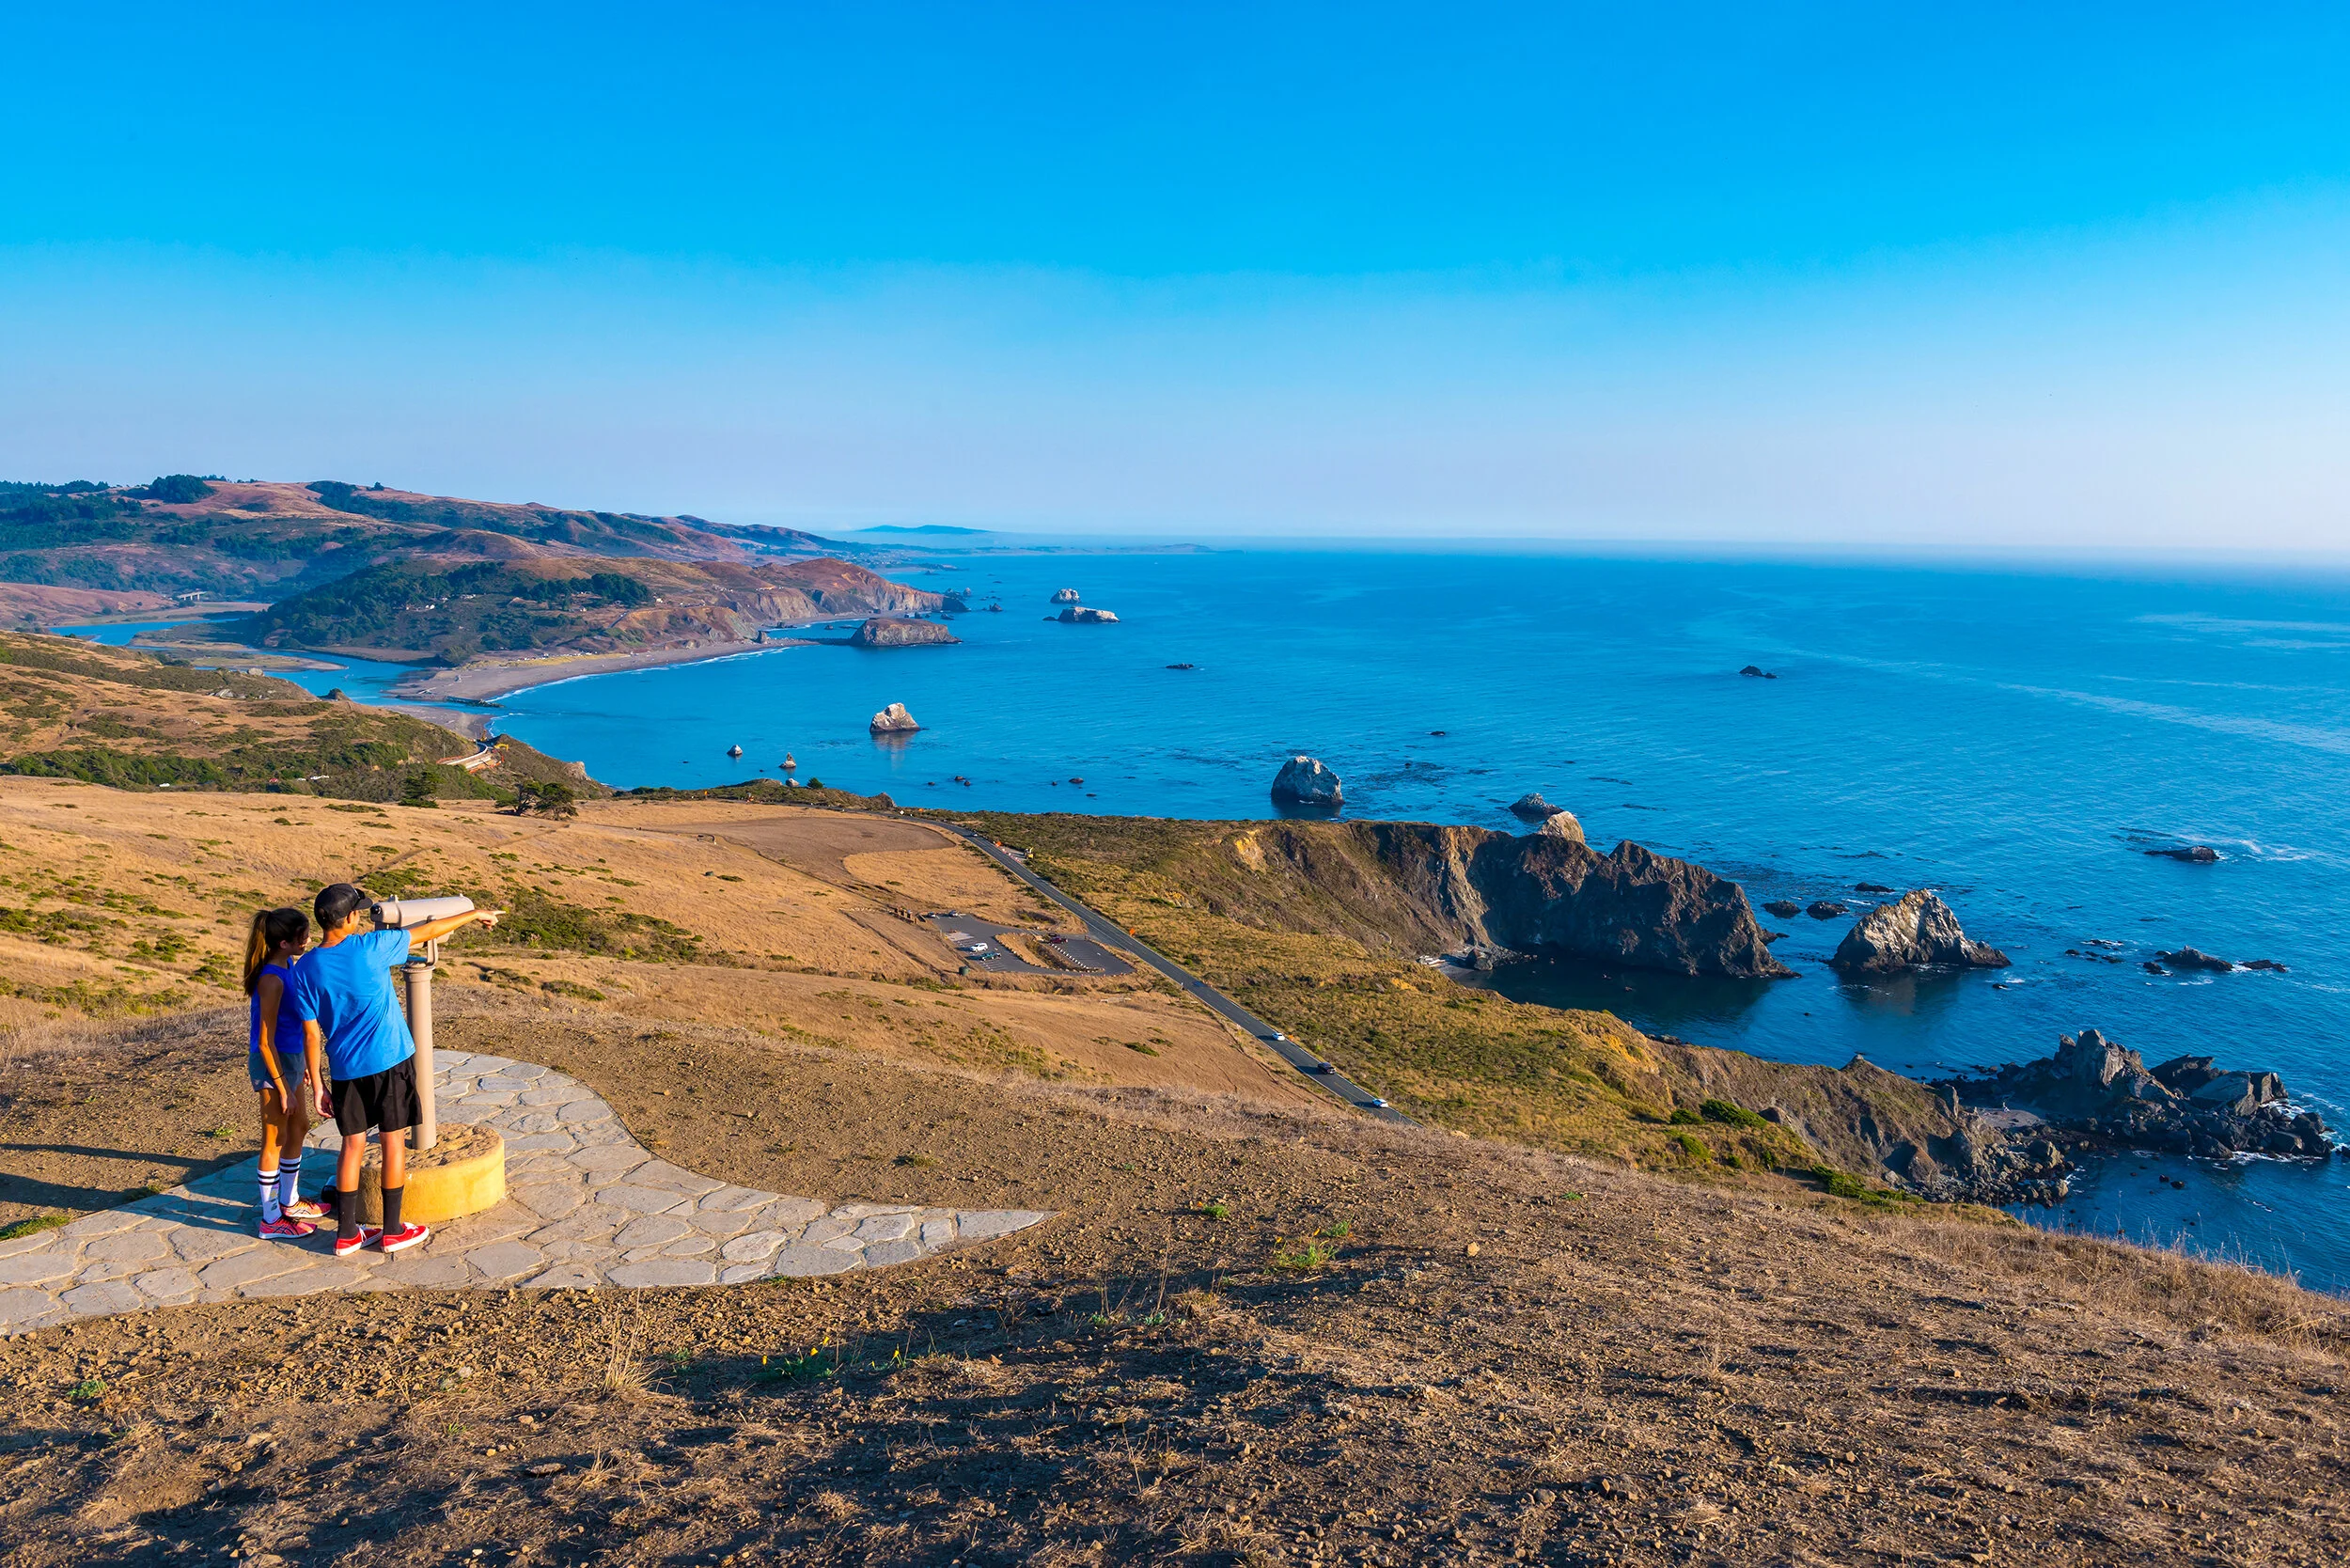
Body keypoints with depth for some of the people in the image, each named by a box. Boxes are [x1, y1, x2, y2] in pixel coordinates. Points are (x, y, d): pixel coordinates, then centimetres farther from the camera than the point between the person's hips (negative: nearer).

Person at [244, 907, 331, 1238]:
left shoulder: (289, 967, 3)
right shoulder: (272, 980, -25)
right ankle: (271, 1220, 15)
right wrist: (283, 1089, -19)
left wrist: (303, 1063, 21)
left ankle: (289, 1202, 36)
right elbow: (266, 1042, -22)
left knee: (299, 1127, 20)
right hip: (273, 1064, -9)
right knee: (275, 1140, 3)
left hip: (291, 1058, 9)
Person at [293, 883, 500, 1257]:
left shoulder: (304, 971, -5)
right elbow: (428, 931, -3)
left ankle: (346, 1233, 19)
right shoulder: (371, 948, -16)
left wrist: (318, 1085, 6)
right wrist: (474, 914, 10)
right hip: (389, 1060, -3)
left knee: (353, 1145, 13)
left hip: (344, 1069, 4)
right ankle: (392, 1231, 15)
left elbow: (312, 1034, -2)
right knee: (393, 1141, 8)